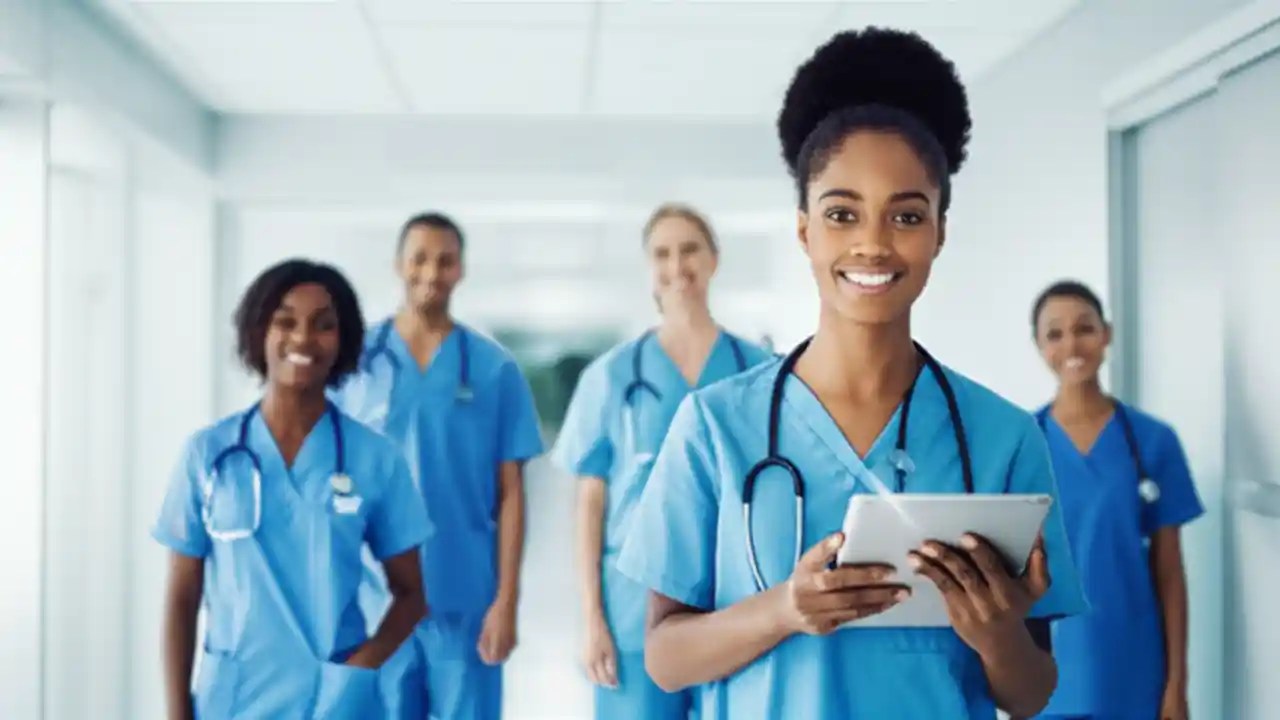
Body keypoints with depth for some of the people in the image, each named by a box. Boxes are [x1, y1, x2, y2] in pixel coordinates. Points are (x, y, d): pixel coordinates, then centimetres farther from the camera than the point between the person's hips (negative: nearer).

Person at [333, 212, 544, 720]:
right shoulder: (355, 360, 2)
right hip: (375, 599, 0)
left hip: (466, 600, 0)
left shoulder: (494, 367, 1)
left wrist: (506, 599, -4)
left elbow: (510, 493, 1)